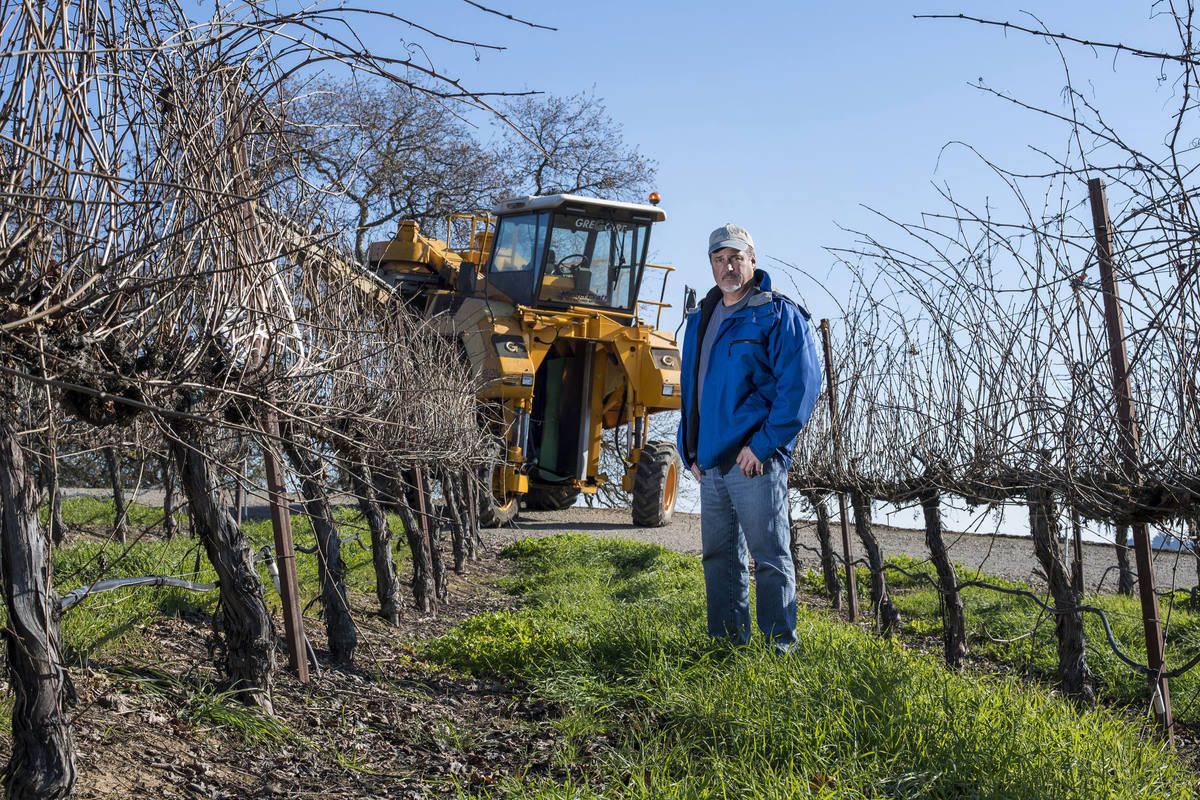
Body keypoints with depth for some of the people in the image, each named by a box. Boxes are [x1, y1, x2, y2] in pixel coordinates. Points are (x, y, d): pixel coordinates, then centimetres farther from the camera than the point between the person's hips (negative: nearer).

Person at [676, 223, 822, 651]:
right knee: (719, 554, 14)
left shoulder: (778, 315, -6)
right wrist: (691, 449, 14)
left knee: (770, 555, -3)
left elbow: (800, 384, -14)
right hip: (711, 462, 8)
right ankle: (726, 641, 25)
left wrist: (763, 444, -17)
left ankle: (780, 644, 5)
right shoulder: (701, 319, 16)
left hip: (755, 460, -8)